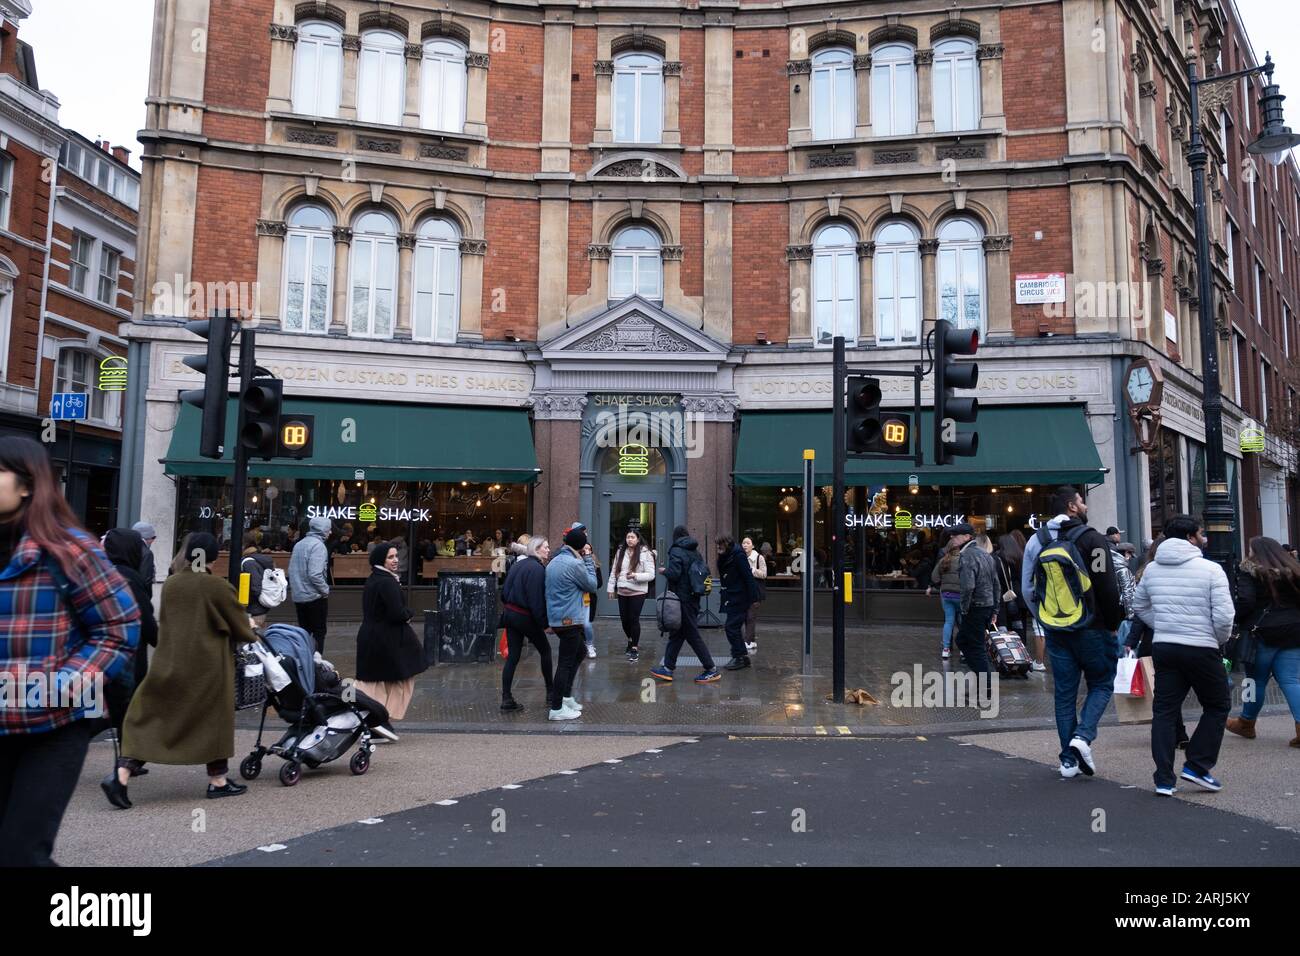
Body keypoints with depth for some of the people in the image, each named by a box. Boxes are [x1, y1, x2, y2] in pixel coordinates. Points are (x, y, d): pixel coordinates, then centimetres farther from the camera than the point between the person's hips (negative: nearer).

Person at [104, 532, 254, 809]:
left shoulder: (170, 584, 2)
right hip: (207, 664, -3)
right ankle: (218, 780, 19)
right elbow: (239, 625, -2)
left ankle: (121, 775, -5)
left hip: (168, 663, 4)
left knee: (150, 719, 9)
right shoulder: (218, 587, -11)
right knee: (214, 719, 11)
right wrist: (253, 637, 19)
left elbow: (163, 621, 16)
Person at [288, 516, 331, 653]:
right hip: (315, 597, -7)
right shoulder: (318, 545, -16)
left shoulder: (299, 544, 9)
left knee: (303, 632, 15)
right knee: (319, 633, 3)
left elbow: (291, 570, 13)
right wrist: (326, 590, -11)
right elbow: (315, 574, -24)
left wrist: (294, 588, 19)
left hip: (298, 596, 7)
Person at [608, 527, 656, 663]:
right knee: (624, 619, 12)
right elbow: (613, 571, 13)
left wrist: (636, 575, -25)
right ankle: (631, 641, 37)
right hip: (622, 592, 5)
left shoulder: (645, 553, -9)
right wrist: (611, 587, 10)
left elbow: (651, 575, -12)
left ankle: (635, 649, 5)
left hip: (637, 592, -5)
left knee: (634, 619, -6)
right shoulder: (620, 552, 7)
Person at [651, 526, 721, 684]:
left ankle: (711, 670, 1)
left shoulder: (676, 551, -12)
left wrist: (664, 571, -2)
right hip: (694, 597, 8)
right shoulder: (695, 552, 11)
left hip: (683, 598, -8)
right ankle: (668, 668, 16)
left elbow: (674, 574, -21)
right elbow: (706, 571, 9)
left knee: (693, 635, -2)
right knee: (676, 634, 13)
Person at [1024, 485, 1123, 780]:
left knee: (1064, 694, 10)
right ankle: (1083, 736, -8)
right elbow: (1108, 588, -11)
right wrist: (1113, 623, 1)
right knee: (1101, 685, 12)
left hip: (1055, 632, 5)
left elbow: (1027, 589, 10)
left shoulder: (1037, 541, 6)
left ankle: (1069, 760, 12)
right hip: (1092, 630, -4)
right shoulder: (1092, 540, -11)